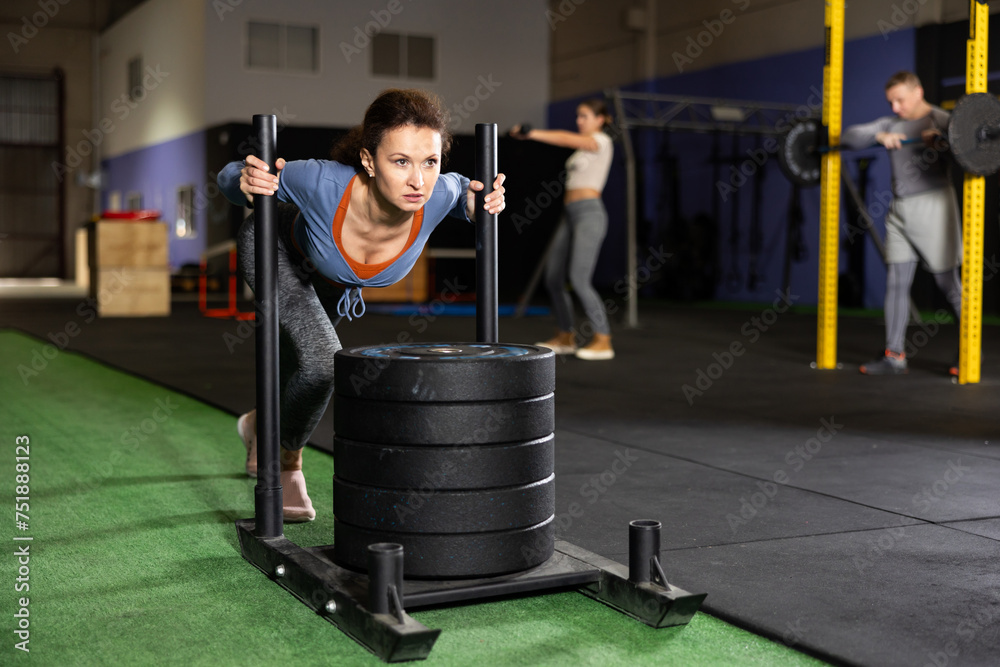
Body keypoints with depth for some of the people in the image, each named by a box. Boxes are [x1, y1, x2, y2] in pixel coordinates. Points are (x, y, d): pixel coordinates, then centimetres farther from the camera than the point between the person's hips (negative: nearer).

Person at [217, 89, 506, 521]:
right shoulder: (323, 183, -45)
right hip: (276, 247, -4)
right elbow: (230, 178, -27)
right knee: (322, 362, -23)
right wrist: (246, 182, -49)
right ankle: (287, 463, 9)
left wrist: (477, 205, -32)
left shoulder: (437, 195, -38)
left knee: (299, 363, 26)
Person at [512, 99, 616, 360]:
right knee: (553, 278, 7)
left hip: (590, 214, -9)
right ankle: (566, 338, 18)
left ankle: (603, 341, -12)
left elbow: (566, 138, -18)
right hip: (570, 215, 9)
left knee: (579, 279, -18)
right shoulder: (584, 146, 22)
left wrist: (531, 133, -25)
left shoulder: (601, 141, -5)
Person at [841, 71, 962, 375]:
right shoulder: (891, 124, 14)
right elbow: (849, 136, 6)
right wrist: (879, 136, -11)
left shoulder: (940, 119, -4)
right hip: (899, 211, 6)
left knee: (948, 283, 0)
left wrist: (939, 139, -39)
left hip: (932, 205, -6)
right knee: (895, 284, 2)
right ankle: (894, 355, 5)